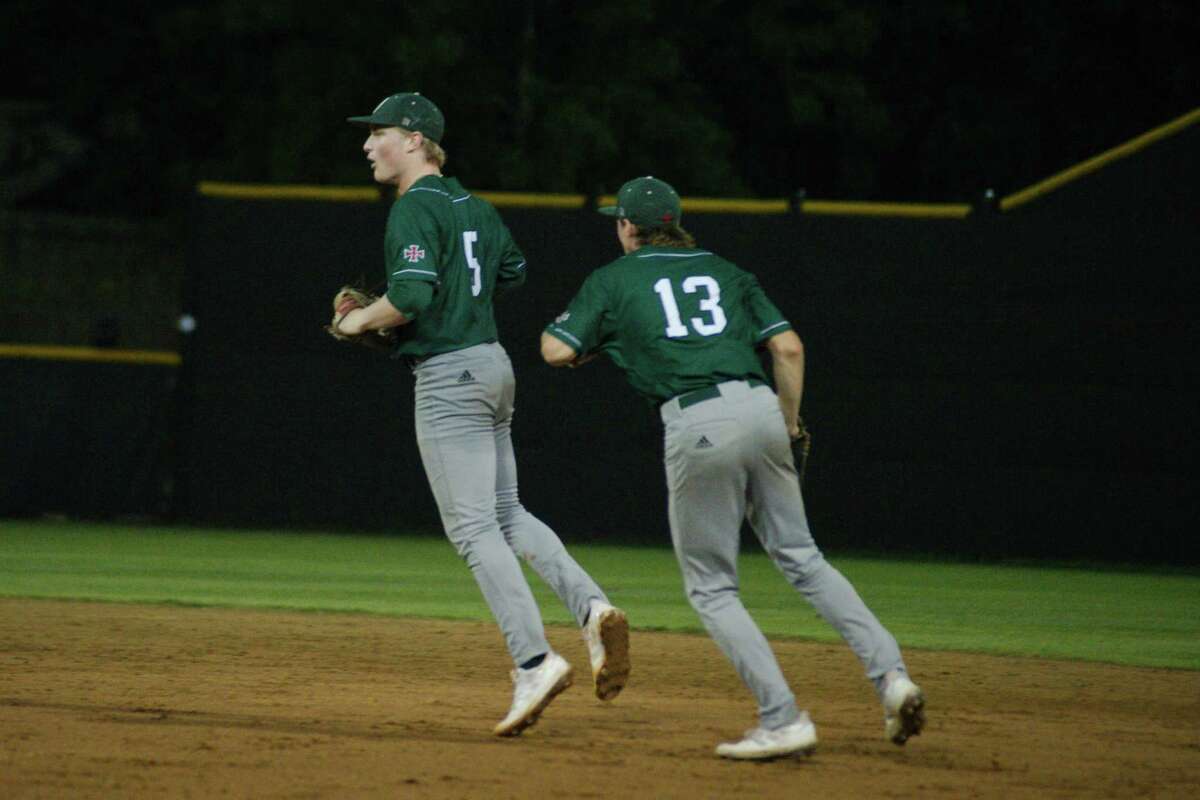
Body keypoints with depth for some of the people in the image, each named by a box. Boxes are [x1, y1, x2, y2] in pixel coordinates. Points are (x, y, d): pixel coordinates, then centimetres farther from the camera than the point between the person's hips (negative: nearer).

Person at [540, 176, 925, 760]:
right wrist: (790, 426, 22)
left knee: (711, 587, 5)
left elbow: (557, 351, 7)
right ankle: (889, 672, 0)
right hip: (760, 406, 5)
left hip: (697, 424, -4)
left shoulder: (613, 279, 12)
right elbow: (788, 347, 13)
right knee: (800, 556, 16)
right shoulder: (722, 271, 22)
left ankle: (782, 718, -6)